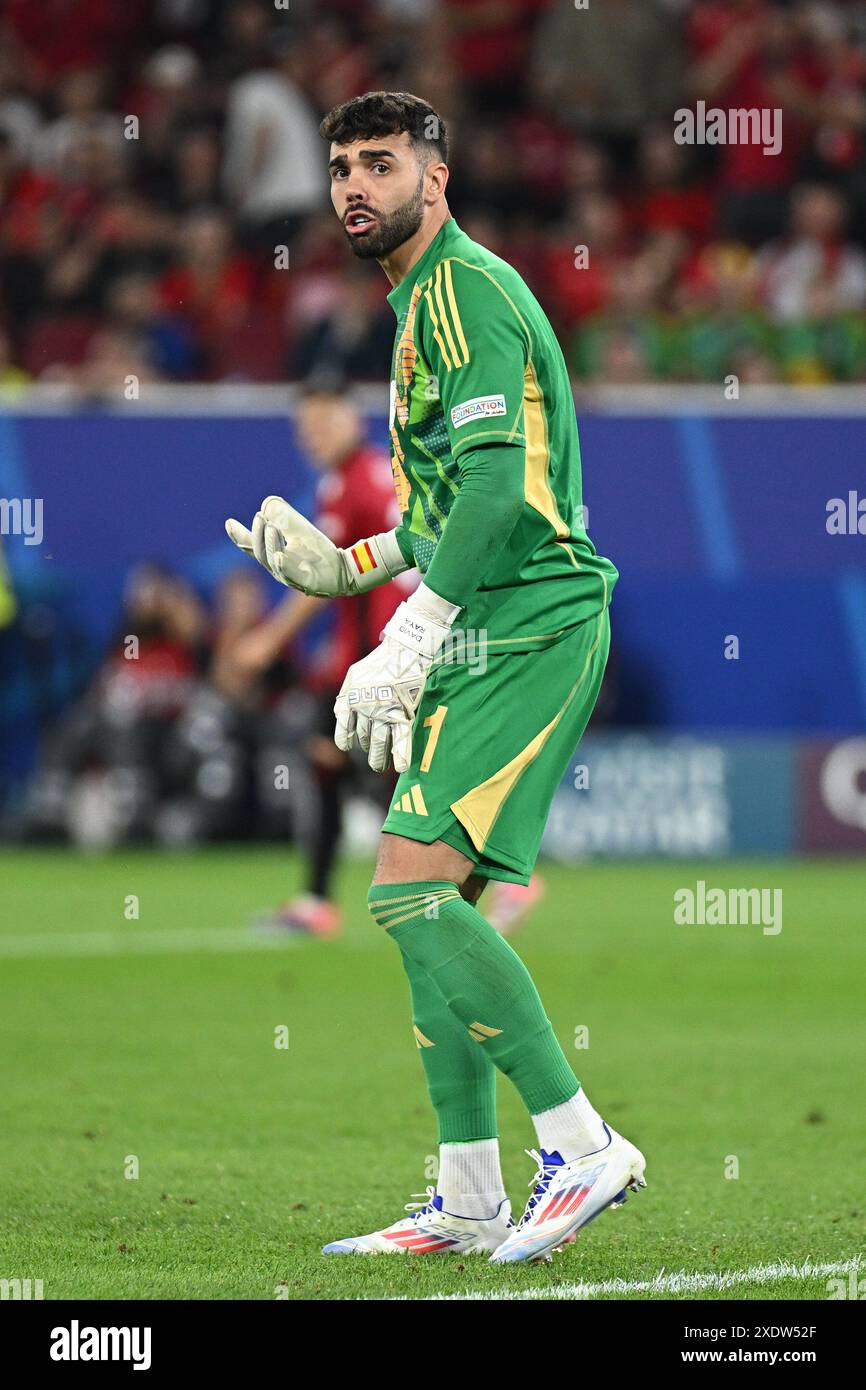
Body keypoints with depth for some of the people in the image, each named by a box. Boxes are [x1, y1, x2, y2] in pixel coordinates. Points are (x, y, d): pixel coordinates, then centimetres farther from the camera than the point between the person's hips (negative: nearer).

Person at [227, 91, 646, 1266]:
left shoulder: (465, 292, -11)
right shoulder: (428, 301, 20)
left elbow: (498, 491, -22)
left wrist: (401, 652, -22)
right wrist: (347, 565, 22)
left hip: (525, 634, -10)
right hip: (488, 640, 10)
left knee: (414, 887, -17)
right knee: (430, 906, 9)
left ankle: (582, 1146, -13)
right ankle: (470, 1203, 12)